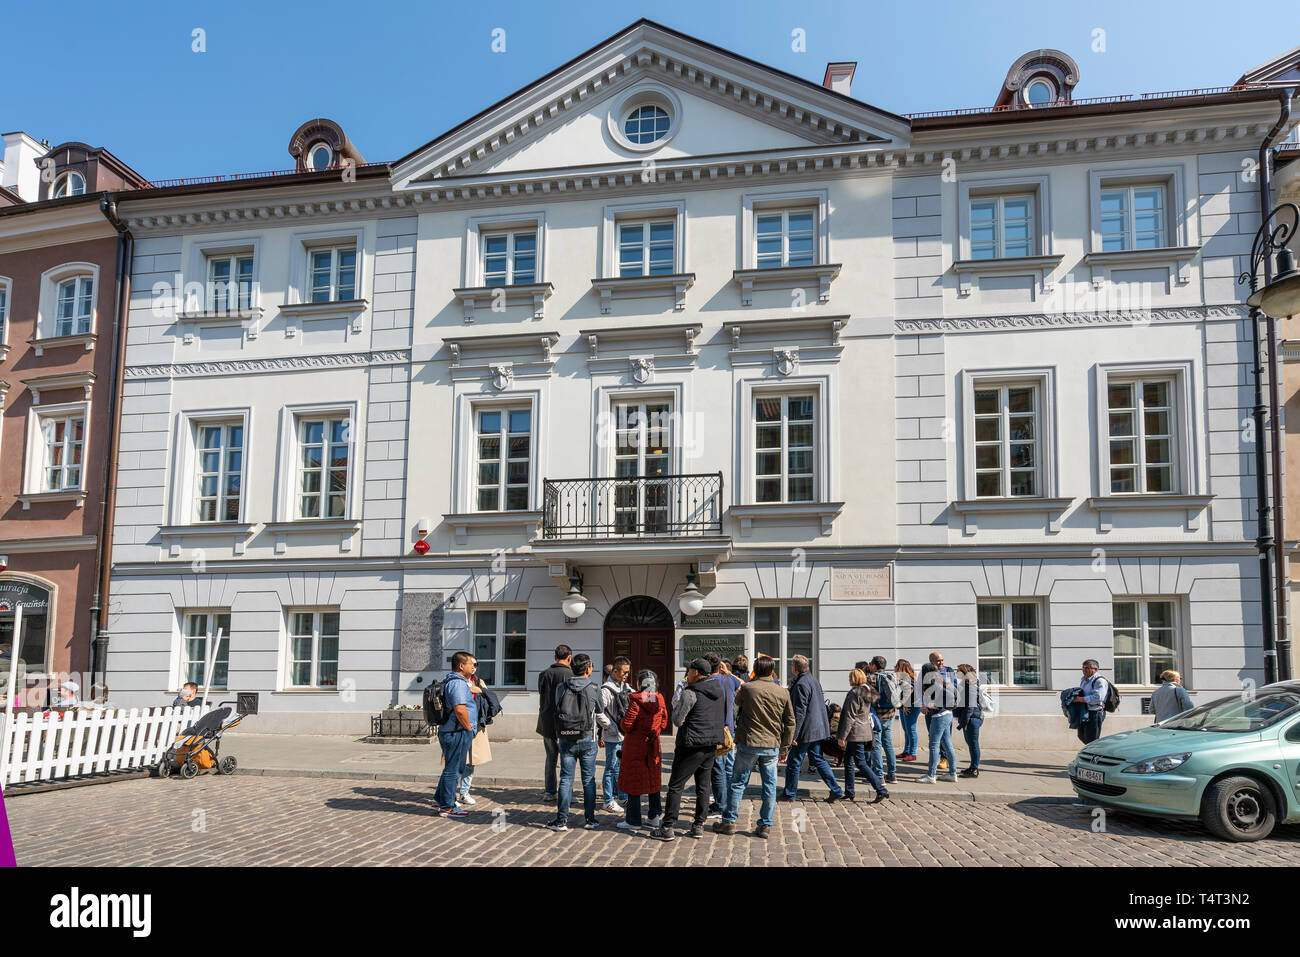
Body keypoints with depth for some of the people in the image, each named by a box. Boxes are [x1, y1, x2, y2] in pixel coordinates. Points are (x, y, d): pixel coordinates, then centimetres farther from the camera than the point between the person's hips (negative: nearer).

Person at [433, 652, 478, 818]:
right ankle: (447, 807, 4)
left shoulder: (451, 681, 17)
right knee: (453, 770, -3)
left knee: (452, 768, 19)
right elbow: (460, 710, -27)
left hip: (448, 731, 11)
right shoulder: (458, 683, -18)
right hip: (458, 733, -11)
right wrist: (468, 728, -15)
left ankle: (439, 802, 26)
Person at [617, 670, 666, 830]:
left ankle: (633, 820, 8)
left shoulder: (635, 700, -18)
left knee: (633, 781, 3)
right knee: (653, 779, 16)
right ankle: (656, 816, 22)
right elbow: (663, 722, 7)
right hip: (653, 745, 5)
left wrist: (622, 723, 4)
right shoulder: (660, 699, -1)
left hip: (635, 745, -5)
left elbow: (627, 724, -17)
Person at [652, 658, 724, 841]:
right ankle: (699, 826, 15)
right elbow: (723, 717, 17)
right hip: (712, 744, 7)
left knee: (675, 785, 0)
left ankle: (667, 828, 0)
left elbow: (678, 720, -11)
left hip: (692, 745, -7)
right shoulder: (718, 689, 7)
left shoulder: (690, 693, -15)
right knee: (703, 786, 13)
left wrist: (676, 707, 7)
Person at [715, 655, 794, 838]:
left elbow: (737, 701, 15)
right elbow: (790, 722, 6)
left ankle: (729, 821, 13)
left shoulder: (746, 688, -8)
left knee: (738, 783, 8)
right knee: (769, 786, 9)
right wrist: (784, 747, 14)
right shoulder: (782, 692, 1)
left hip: (748, 743, -2)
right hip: (772, 746, 2)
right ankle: (765, 825, 11)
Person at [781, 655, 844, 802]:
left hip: (806, 730, -9)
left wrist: (793, 734, -19)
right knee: (818, 760, 14)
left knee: (793, 762, 3)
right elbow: (821, 705, 19)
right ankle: (836, 790, 10)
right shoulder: (814, 681, 11)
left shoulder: (801, 684, -18)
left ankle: (789, 793, 13)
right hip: (818, 729, 9)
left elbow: (800, 712, -21)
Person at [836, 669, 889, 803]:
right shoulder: (867, 692, 12)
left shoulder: (854, 693, -16)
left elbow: (850, 717, -18)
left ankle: (882, 790, -8)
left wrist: (842, 736, -15)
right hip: (865, 731, 10)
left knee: (861, 763, -6)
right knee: (848, 761, 16)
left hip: (855, 734, -10)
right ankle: (849, 792, 20)